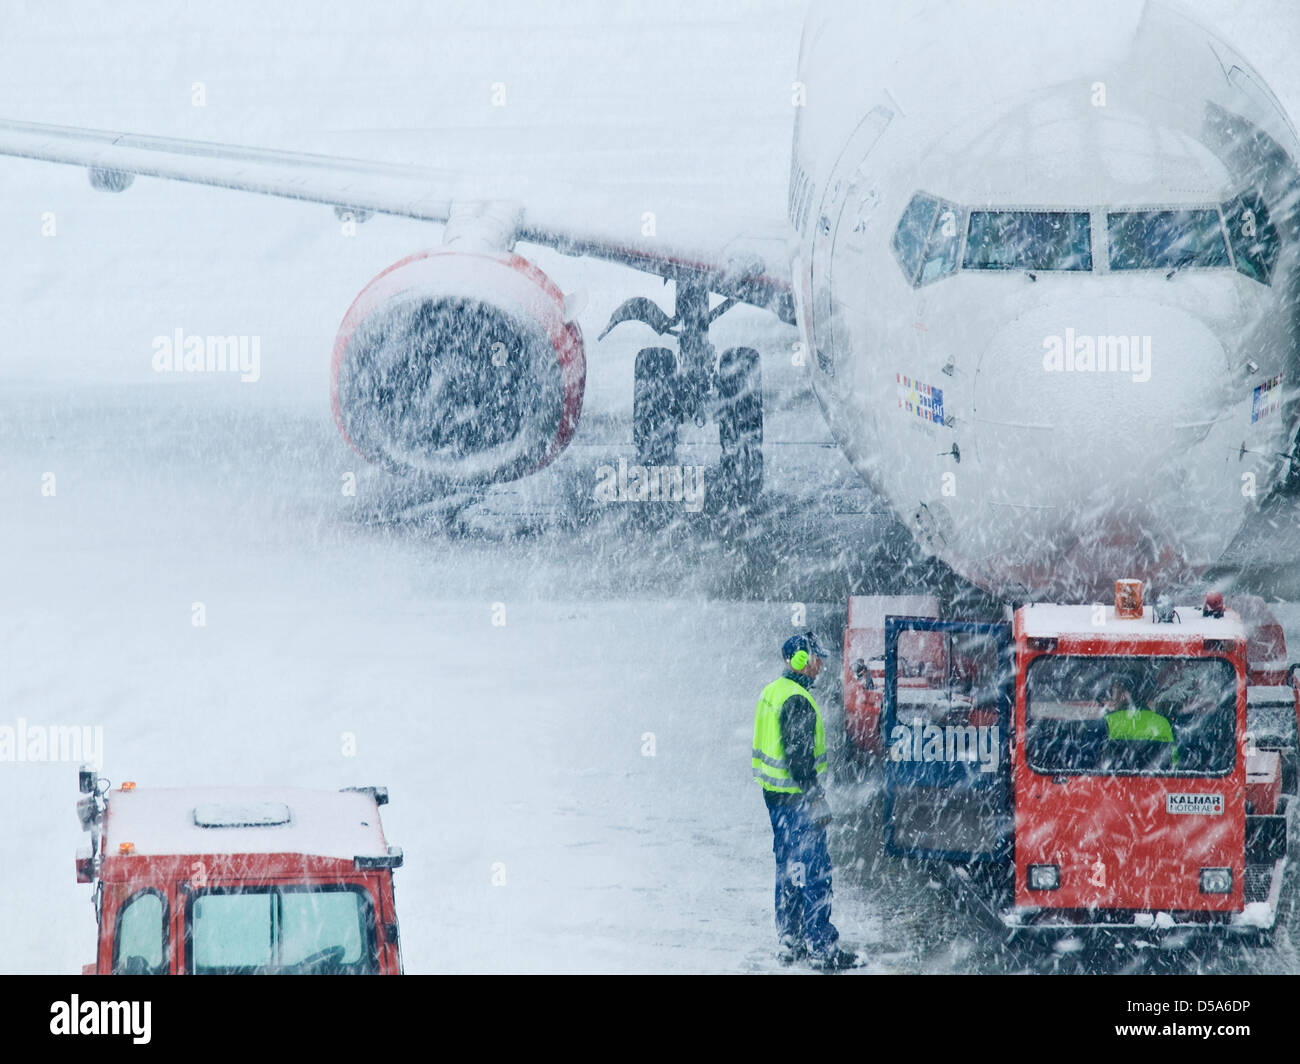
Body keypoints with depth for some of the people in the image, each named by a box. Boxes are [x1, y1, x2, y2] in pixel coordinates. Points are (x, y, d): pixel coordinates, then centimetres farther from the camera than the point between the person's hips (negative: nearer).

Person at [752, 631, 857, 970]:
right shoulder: (797, 701, -20)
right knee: (815, 871, -6)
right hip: (796, 798, -10)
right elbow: (799, 755, -23)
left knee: (789, 870, 16)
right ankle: (822, 948, -5)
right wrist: (815, 799, -20)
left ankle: (790, 943, 21)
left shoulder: (773, 691, 12)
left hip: (775, 795, 10)